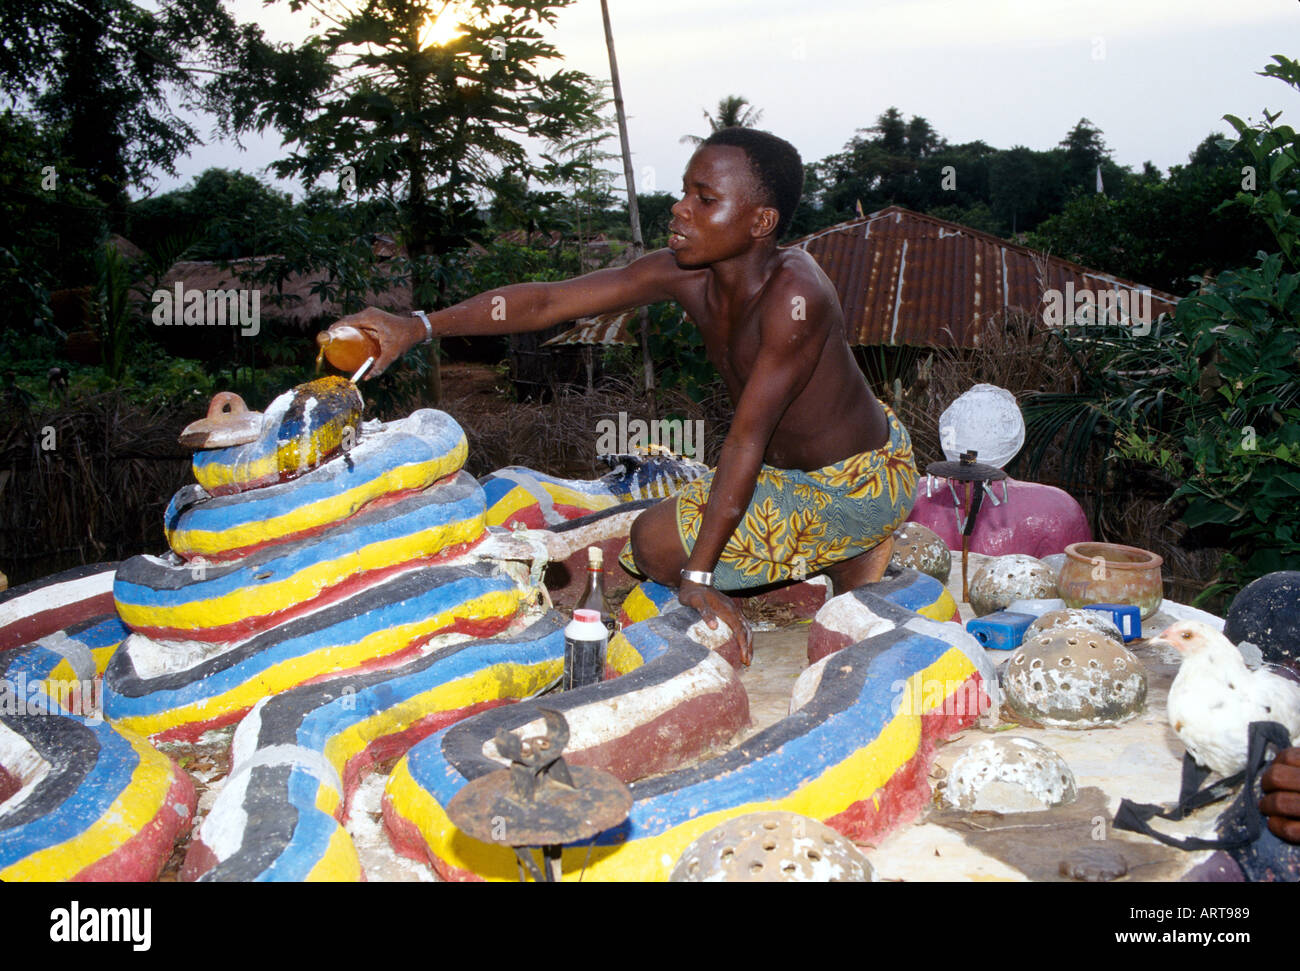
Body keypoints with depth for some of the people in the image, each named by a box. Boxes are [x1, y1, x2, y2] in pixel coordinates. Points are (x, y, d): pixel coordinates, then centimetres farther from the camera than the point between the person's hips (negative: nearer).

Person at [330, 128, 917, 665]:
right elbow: (548, 301, -14)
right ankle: (860, 546, 25)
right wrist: (419, 326, -24)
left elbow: (746, 440, -33)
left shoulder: (794, 295, -33)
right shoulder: (684, 275, -12)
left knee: (656, 543, -8)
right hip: (790, 464, 7)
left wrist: (696, 577, -30)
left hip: (860, 483, -7)